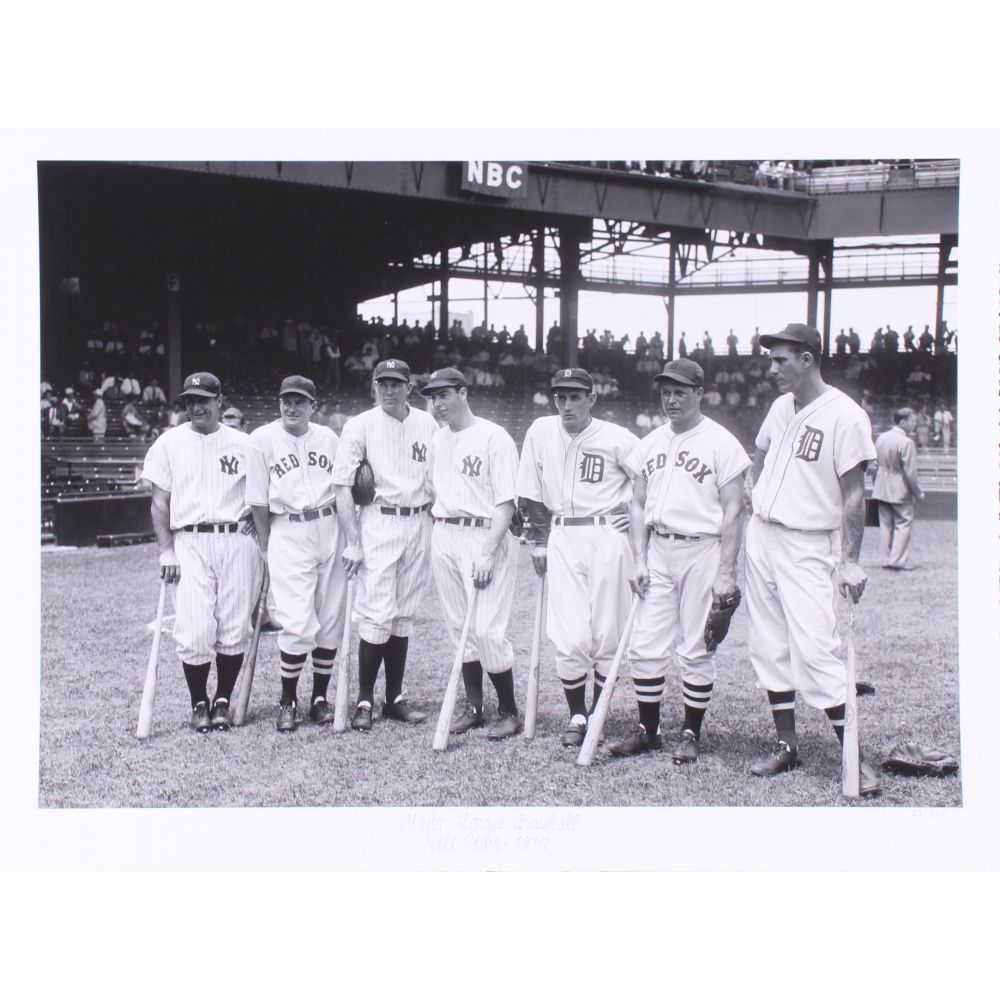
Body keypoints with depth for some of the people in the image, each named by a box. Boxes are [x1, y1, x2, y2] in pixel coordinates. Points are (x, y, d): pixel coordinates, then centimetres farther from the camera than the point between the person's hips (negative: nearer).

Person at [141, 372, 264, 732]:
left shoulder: (242, 444, 10)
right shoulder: (168, 443, 10)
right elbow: (160, 502, 8)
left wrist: (263, 547, 0)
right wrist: (166, 551, -1)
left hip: (237, 542, 1)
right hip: (190, 543, -1)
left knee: (234, 629, 0)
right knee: (194, 631, -7)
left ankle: (223, 702, 16)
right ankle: (199, 703, 10)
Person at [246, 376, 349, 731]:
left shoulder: (327, 437, 10)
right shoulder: (262, 439, 1)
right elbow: (258, 501, 1)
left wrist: (351, 539, 4)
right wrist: (264, 548, -1)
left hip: (329, 529, 4)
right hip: (287, 534, -3)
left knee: (331, 621, 5)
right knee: (298, 625, -11)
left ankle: (319, 698, 19)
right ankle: (287, 701, 7)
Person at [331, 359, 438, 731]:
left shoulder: (428, 424, 8)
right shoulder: (360, 426, -3)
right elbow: (342, 487, -6)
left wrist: (433, 522, 3)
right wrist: (353, 543, -12)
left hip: (419, 524, 4)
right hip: (379, 523, -4)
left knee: (403, 615, 9)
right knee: (379, 614, -9)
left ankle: (395, 698, 17)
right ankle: (364, 700, 3)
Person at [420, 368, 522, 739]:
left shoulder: (494, 437, -9)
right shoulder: (438, 440, 14)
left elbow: (506, 502, -13)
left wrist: (488, 553, -20)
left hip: (484, 536, -7)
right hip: (443, 537, 7)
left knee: (487, 630, -10)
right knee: (459, 626, 10)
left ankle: (508, 711, 5)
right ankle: (473, 708, 21)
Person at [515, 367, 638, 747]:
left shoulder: (617, 439, -5)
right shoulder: (541, 432, 4)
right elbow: (532, 492, 10)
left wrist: (637, 512, 0)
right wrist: (540, 541, 9)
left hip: (607, 538, -2)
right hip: (562, 540, 2)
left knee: (606, 634, 1)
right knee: (570, 637, -5)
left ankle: (599, 713, 19)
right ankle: (576, 715, 12)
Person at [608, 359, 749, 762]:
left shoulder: (721, 443, -5)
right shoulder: (650, 444, 12)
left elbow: (733, 510, -8)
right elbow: (638, 505, 13)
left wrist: (726, 572, -13)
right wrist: (639, 560, 3)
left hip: (702, 550, -5)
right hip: (657, 550, 5)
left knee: (696, 649, 1)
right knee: (645, 646, 4)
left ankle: (691, 733, 13)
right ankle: (648, 729, 16)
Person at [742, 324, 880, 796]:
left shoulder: (845, 416, -13)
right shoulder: (781, 406, 10)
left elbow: (854, 493, -16)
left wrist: (849, 560, -21)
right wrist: (752, 485, 9)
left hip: (808, 547, -7)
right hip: (761, 535, 7)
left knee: (815, 650, -12)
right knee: (769, 647, 9)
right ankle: (786, 744, 20)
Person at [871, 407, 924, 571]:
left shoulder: (880, 438, 6)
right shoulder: (906, 443, -17)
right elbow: (910, 472, -17)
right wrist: (919, 493, -6)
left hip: (881, 489, 7)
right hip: (900, 490, -7)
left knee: (885, 525, 10)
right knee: (903, 524, 0)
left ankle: (888, 559, 13)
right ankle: (898, 560, -4)